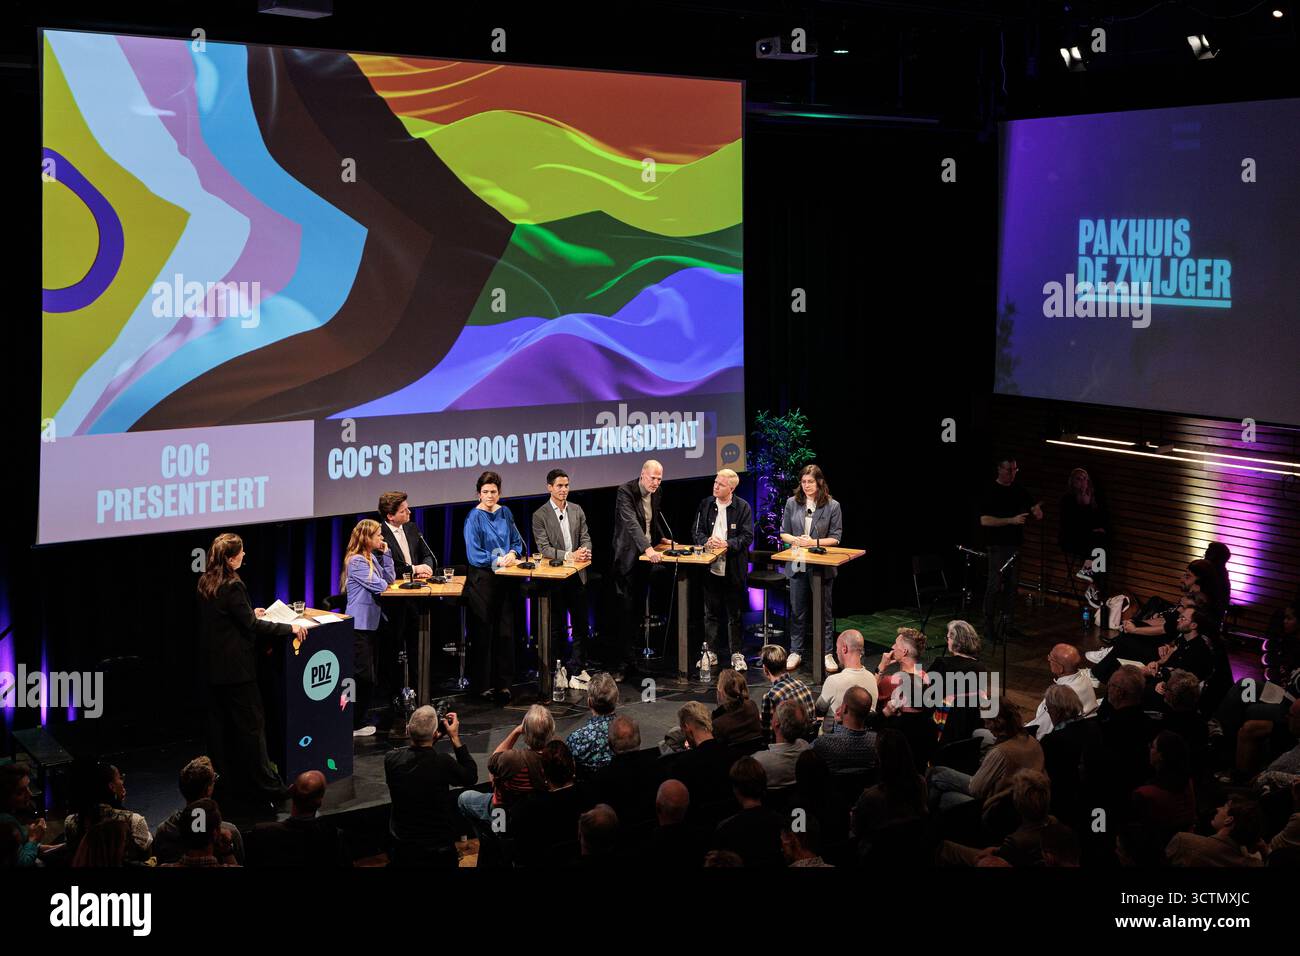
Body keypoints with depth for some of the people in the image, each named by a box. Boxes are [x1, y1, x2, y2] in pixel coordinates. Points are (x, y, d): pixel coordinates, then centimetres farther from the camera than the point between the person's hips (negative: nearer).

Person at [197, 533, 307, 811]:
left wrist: (250, 614, 29)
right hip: (235, 667, -9)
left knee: (220, 725, 12)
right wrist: (290, 628, -13)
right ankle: (264, 789, 2)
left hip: (213, 667, 9)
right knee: (251, 725, -2)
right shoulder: (232, 586, -19)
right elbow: (250, 626, -17)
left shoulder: (205, 583, 8)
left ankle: (226, 786, 19)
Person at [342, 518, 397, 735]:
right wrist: (384, 581, 4)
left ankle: (360, 720, 18)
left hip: (371, 621, 10)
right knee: (363, 675, -10)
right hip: (359, 623, -10)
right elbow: (380, 586, -19)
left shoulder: (371, 557, 14)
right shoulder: (356, 561, -16)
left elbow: (390, 578, 11)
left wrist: (386, 553, 3)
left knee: (367, 676, 12)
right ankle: (355, 724, -5)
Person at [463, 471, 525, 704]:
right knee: (483, 632, 0)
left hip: (504, 579, 5)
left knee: (505, 630, 6)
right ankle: (482, 685, 7)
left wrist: (513, 553, -6)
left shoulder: (505, 513, 9)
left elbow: (517, 541, 15)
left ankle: (503, 682, 15)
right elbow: (473, 554, -13)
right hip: (482, 579, -5)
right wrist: (498, 560, -21)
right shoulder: (474, 517, -8)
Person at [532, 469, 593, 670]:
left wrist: (584, 551, -16)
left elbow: (585, 537, 8)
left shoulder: (576, 510, 8)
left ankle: (577, 667, 18)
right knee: (556, 626, 4)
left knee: (581, 624, 8)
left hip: (577, 576, 4)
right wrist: (569, 555, -25)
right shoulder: (540, 515, -7)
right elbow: (543, 548, -13)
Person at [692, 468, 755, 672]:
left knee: (734, 614, 6)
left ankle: (737, 655, 15)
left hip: (733, 569, -3)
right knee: (710, 613, 10)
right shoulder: (705, 504, 5)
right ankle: (710, 652, 20)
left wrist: (727, 544, -20)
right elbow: (696, 531, 6)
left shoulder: (742, 507, -4)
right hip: (711, 567, 3)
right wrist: (707, 541, -14)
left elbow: (747, 536, -7)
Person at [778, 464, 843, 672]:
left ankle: (827, 653, 16)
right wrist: (795, 540, -13)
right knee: (797, 610, 9)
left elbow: (835, 538, -3)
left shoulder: (832, 506, -4)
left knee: (824, 610, 7)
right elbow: (784, 533, 8)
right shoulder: (792, 503, 3)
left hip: (821, 567, -2)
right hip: (797, 565, 2)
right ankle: (796, 652, 18)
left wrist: (814, 542, -16)